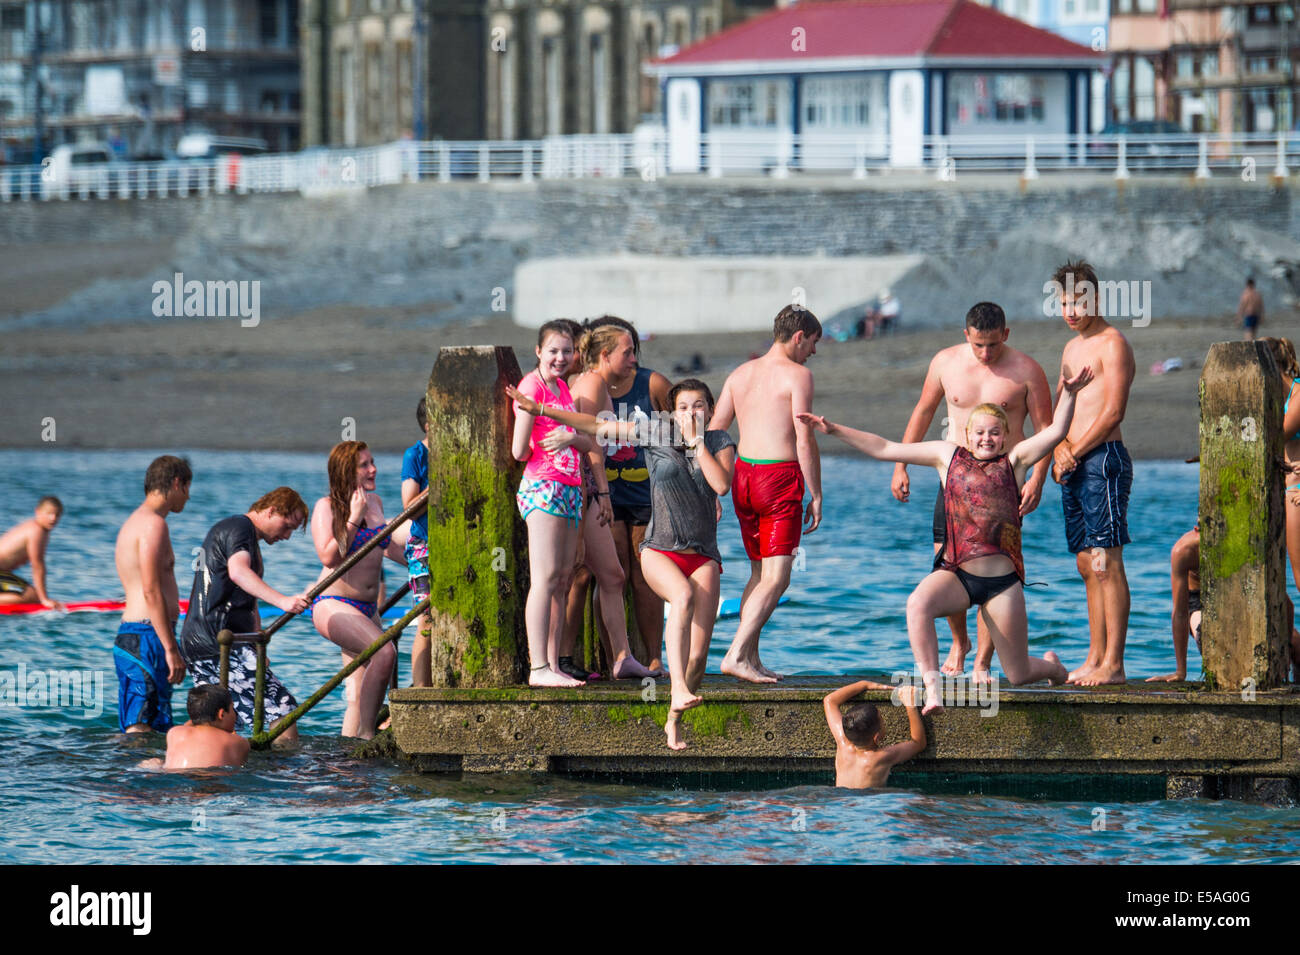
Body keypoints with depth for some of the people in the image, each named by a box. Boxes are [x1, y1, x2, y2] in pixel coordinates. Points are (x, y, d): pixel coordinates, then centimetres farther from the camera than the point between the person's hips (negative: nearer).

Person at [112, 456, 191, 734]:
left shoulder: (135, 522, 21)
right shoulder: (153, 523, -11)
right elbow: (151, 591, -18)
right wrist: (171, 649, -19)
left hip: (128, 635, 10)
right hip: (147, 637, -10)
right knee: (143, 731, -14)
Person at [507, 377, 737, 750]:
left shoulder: (720, 441, 9)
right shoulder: (656, 432, 6)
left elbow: (722, 484, -9)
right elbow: (596, 426, 8)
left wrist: (695, 440, -7)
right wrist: (539, 410, 6)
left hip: (703, 555, 2)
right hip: (660, 551, -2)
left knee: (698, 655, -9)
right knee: (684, 596, -37)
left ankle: (674, 719, 12)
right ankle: (679, 690, -47)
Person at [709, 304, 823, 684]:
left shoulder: (740, 374, 13)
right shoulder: (797, 375, -7)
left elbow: (713, 433, 12)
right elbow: (805, 441, -11)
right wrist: (815, 495, -4)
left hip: (743, 475, 7)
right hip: (781, 476, -7)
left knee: (760, 573, 17)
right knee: (776, 578, -7)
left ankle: (750, 658, 15)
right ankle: (736, 655, -19)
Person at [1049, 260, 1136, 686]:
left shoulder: (1111, 344, -6)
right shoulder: (1072, 348, 21)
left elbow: (1113, 411, -14)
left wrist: (1073, 453, -10)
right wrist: (1059, 448, 1)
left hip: (1103, 459, -9)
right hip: (1073, 465, 9)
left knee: (1106, 563, -12)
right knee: (1087, 564, 8)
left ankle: (1113, 665, -15)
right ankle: (1095, 658, 11)